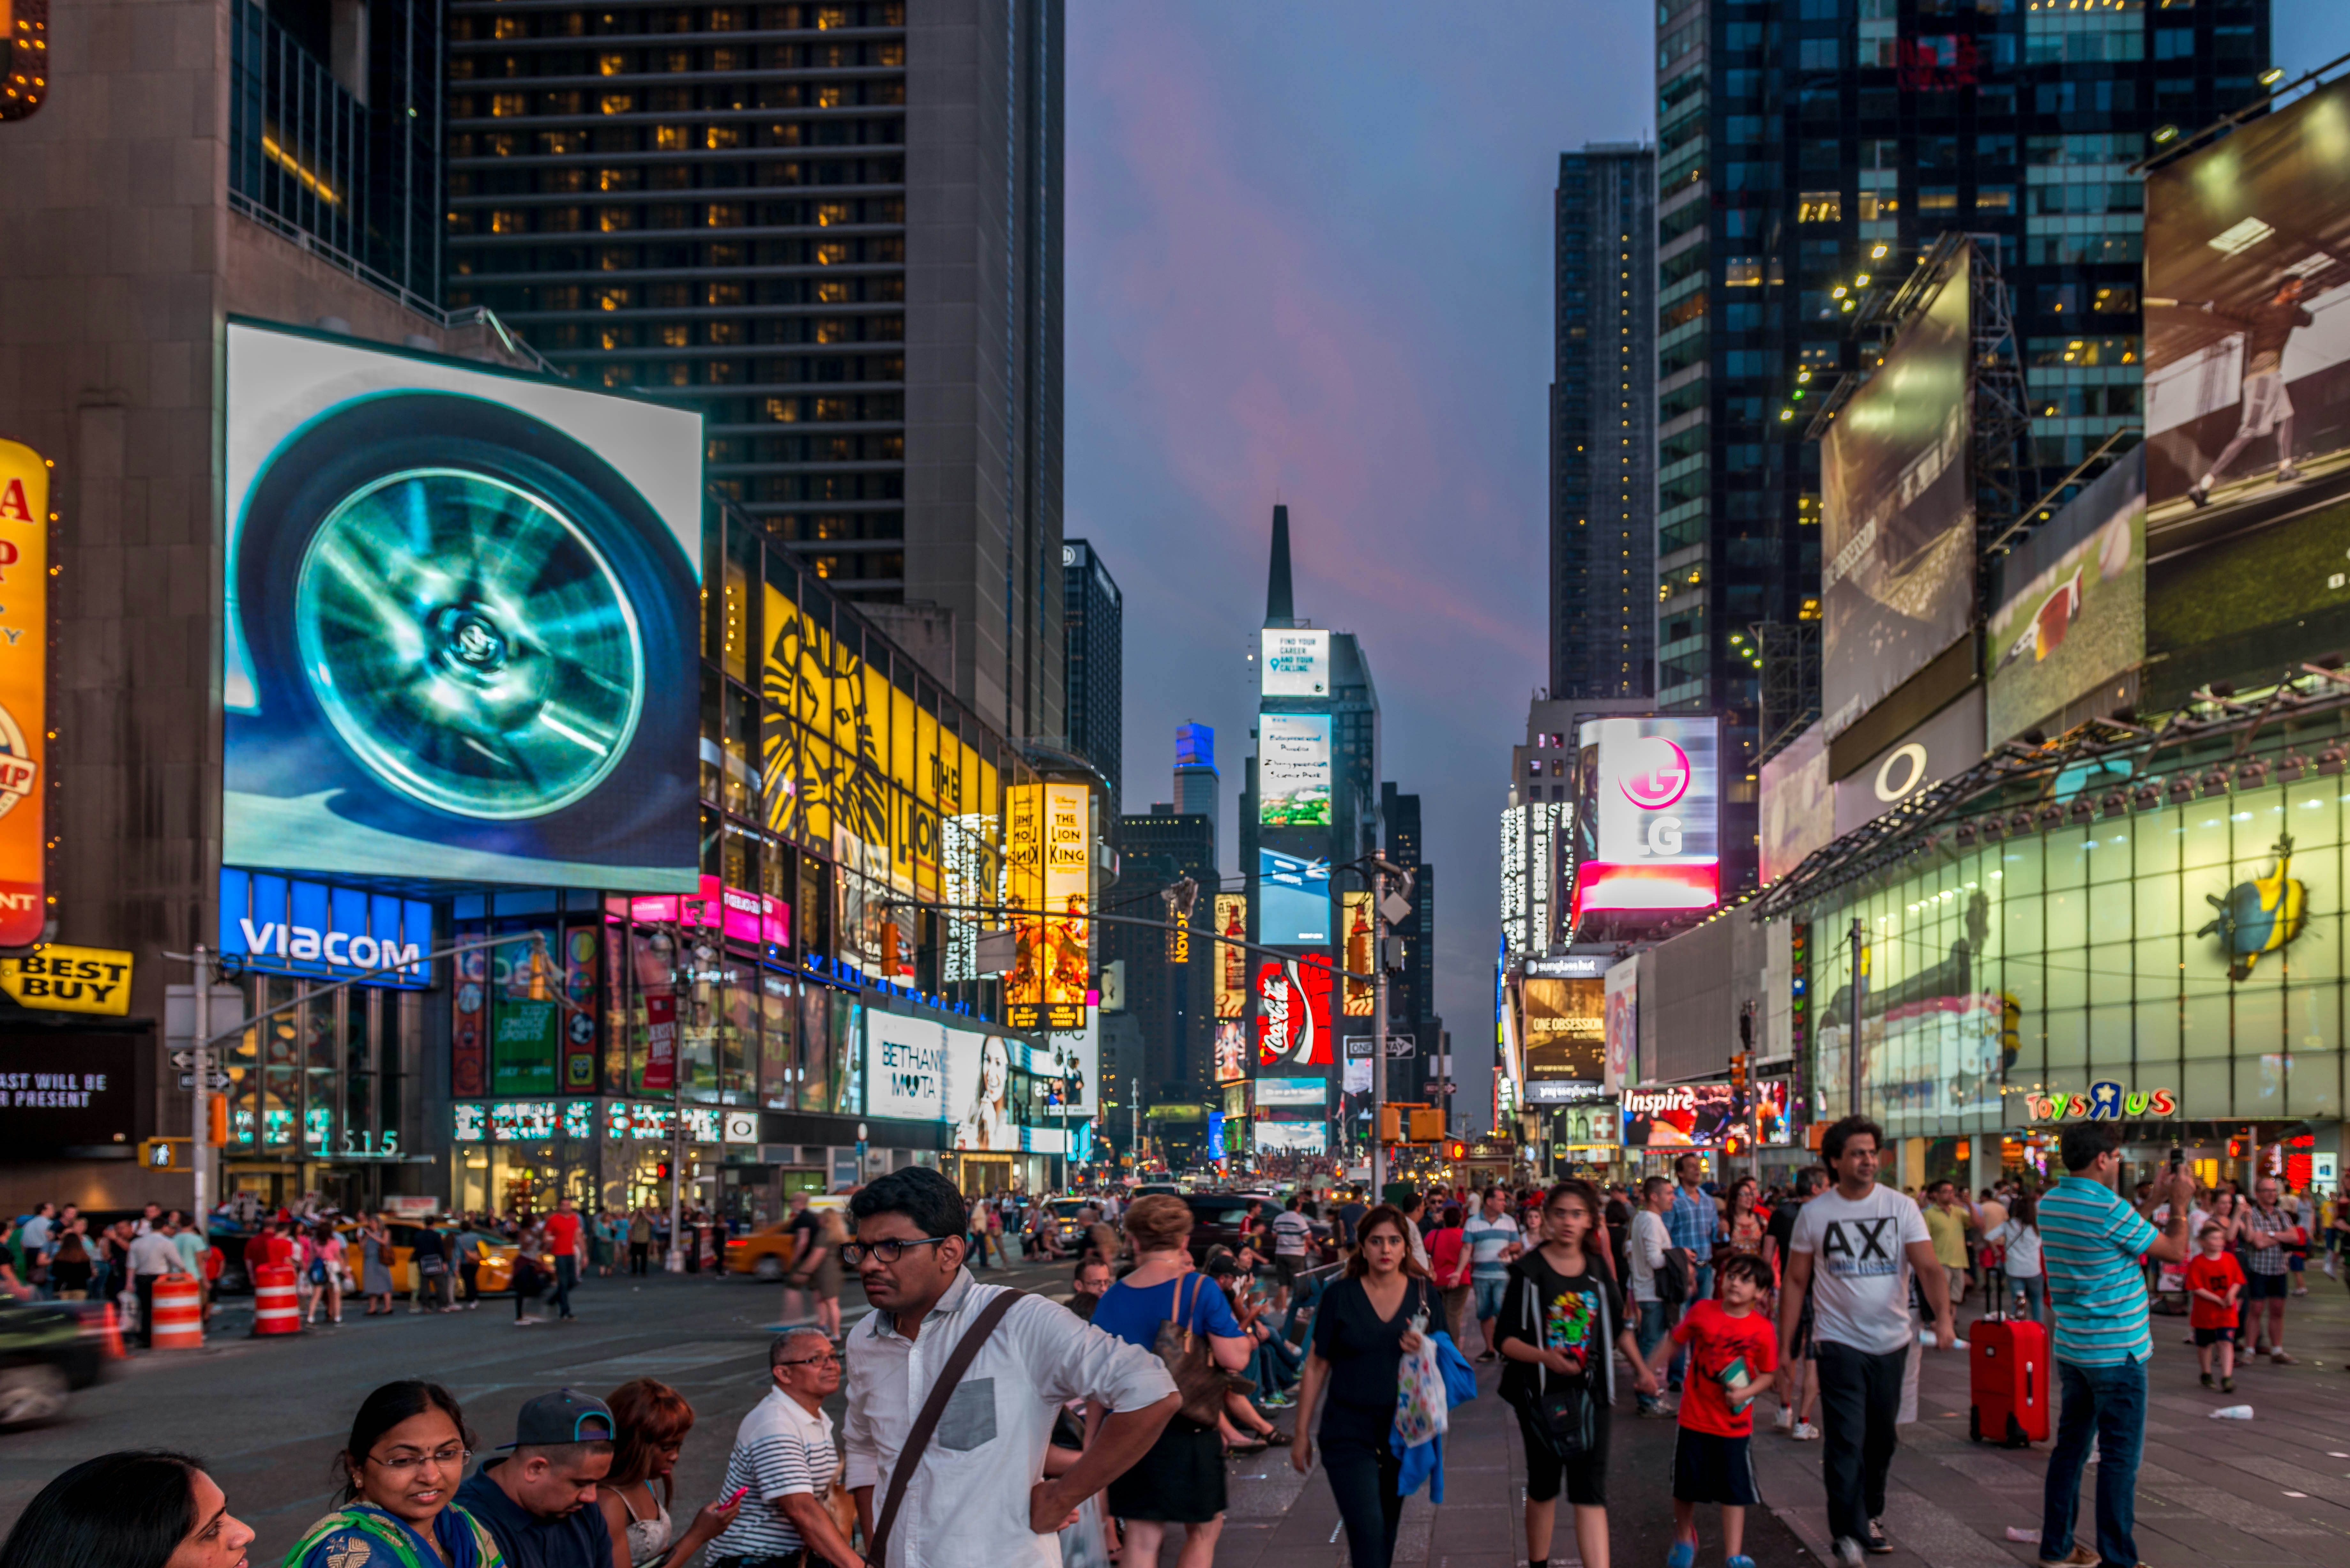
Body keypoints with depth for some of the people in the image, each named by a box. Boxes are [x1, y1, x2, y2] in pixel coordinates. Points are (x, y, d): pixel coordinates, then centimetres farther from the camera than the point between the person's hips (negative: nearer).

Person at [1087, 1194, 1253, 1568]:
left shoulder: (1112, 1299, 0)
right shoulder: (1199, 1290, -12)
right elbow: (1235, 1359, -16)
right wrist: (1245, 1336, 6)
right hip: (1188, 1434, -3)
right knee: (1204, 1529, 15)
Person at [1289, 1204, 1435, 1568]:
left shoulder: (1424, 1292, 2)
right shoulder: (1340, 1296, -3)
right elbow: (1317, 1367, 2)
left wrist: (1424, 1351, -14)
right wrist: (1302, 1433, 4)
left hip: (1402, 1428, 3)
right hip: (1349, 1432, -3)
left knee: (1387, 1529, 13)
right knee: (1367, 1530, -14)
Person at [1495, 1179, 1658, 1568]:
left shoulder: (1598, 1268, 5)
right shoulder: (1529, 1270, -8)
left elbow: (1618, 1325, 19)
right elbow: (1506, 1338, -10)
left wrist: (1641, 1367, 6)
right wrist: (1545, 1357, -26)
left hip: (1588, 1391, 2)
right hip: (1541, 1391, -2)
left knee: (1590, 1490, -5)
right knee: (1544, 1486, 11)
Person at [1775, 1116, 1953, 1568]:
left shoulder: (1901, 1207, -3)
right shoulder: (1814, 1214, -3)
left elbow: (1929, 1267, -13)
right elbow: (1796, 1281, 2)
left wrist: (1944, 1317, -31)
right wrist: (1784, 1346, -1)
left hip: (1891, 1343, 2)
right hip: (1839, 1342, -2)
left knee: (1882, 1440, 14)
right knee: (1846, 1441, -9)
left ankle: (1870, 1516, 34)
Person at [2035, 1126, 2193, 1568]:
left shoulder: (2050, 1203, 5)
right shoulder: (2109, 1209, -19)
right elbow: (2175, 1252, -9)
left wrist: (2155, 1202, 18)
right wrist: (2180, 1206, 6)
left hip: (2071, 1349, 8)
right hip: (2116, 1351, -8)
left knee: (2071, 1447, 14)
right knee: (2120, 1457, -1)